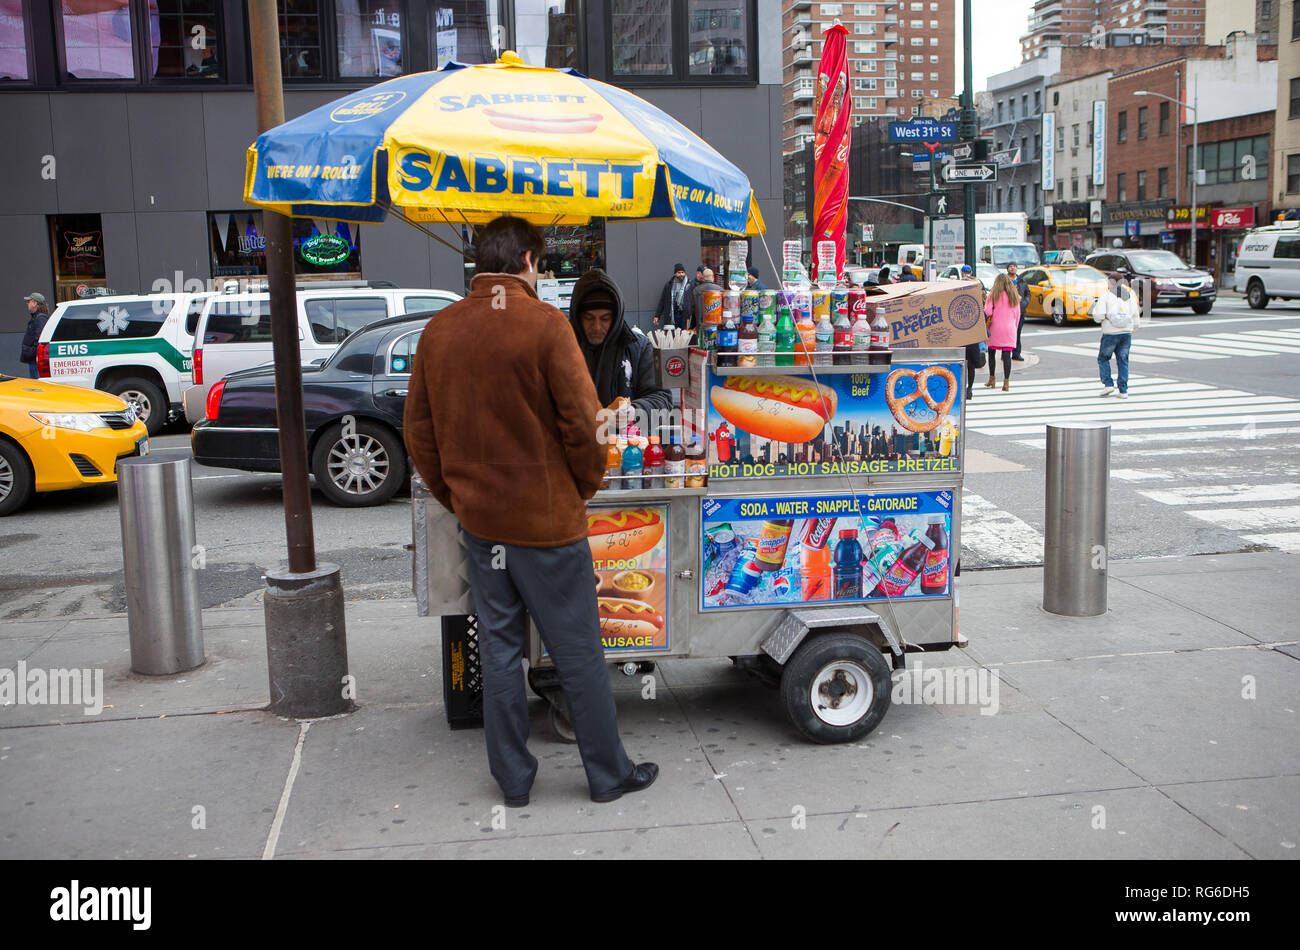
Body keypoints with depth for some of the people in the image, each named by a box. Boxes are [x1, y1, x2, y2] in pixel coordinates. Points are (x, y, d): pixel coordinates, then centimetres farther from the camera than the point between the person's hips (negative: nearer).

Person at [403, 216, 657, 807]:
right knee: (578, 653, 6)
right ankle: (608, 774, 18)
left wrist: (455, 497, 16)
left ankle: (512, 779, 23)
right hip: (546, 517, -5)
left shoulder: (438, 330, 4)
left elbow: (418, 432, 7)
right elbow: (581, 422, -14)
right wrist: (585, 486, 3)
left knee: (499, 648, 13)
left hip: (478, 519, 5)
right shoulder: (543, 324, -13)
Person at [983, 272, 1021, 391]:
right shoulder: (1015, 296, 6)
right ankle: (1006, 382, -4)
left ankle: (992, 379, 17)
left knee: (992, 353, 13)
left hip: (995, 328, -2)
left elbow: (987, 312, -11)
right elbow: (1017, 314, 10)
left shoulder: (993, 295, -3)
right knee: (1007, 355, -1)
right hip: (1009, 329, 2)